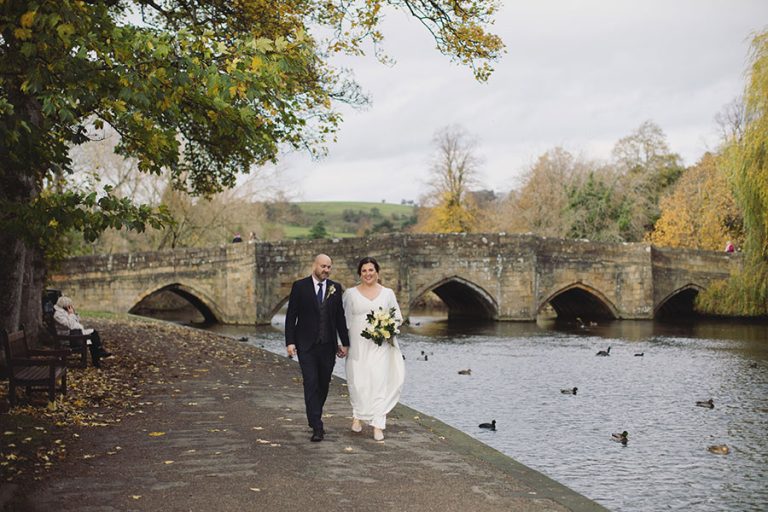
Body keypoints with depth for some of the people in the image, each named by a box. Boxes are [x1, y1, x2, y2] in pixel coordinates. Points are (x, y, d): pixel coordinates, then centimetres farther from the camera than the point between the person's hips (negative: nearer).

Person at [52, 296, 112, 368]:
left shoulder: (65, 311, 16)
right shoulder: (57, 314, -13)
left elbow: (77, 321, 17)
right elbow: (69, 325, -22)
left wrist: (74, 312, 4)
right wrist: (71, 314, -14)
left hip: (76, 330, 10)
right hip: (68, 334, -10)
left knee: (93, 332, -11)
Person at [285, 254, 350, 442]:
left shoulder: (335, 288, 6)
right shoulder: (299, 286, -2)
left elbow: (340, 317, 10)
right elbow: (291, 316, -2)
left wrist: (345, 343, 9)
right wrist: (290, 342, -9)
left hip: (328, 346, 3)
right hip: (306, 346, -3)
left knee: (324, 385, 10)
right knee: (311, 384, -9)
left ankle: (315, 418, 30)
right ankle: (317, 427, -9)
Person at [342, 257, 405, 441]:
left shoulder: (388, 293, 8)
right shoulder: (351, 293, 6)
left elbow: (398, 318, 13)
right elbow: (344, 319, 6)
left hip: (380, 345, 0)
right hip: (358, 345, 0)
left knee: (379, 381, -8)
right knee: (357, 382, 2)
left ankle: (377, 425, -5)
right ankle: (357, 415, 27)